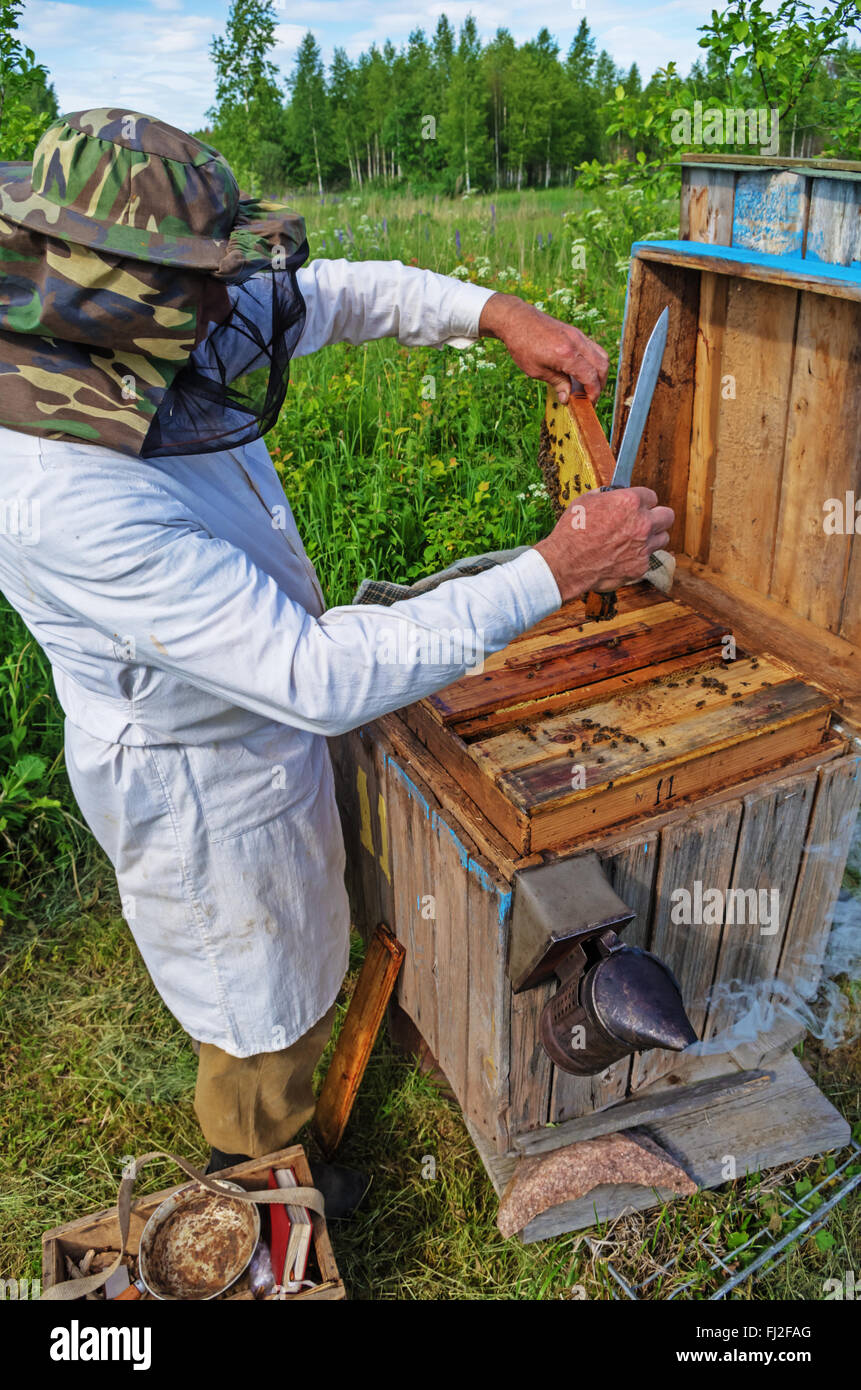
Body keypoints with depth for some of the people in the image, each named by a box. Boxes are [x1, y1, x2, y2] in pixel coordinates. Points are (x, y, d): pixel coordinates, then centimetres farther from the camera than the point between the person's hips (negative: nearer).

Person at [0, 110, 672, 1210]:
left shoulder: (137, 348, -13)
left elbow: (335, 292, 0)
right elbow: (320, 677, -42)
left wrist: (497, 314, -15)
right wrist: (556, 571, -39)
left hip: (262, 718, 9)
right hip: (206, 786, -8)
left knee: (290, 933, 35)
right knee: (265, 1004, 18)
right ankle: (252, 1175, 52)